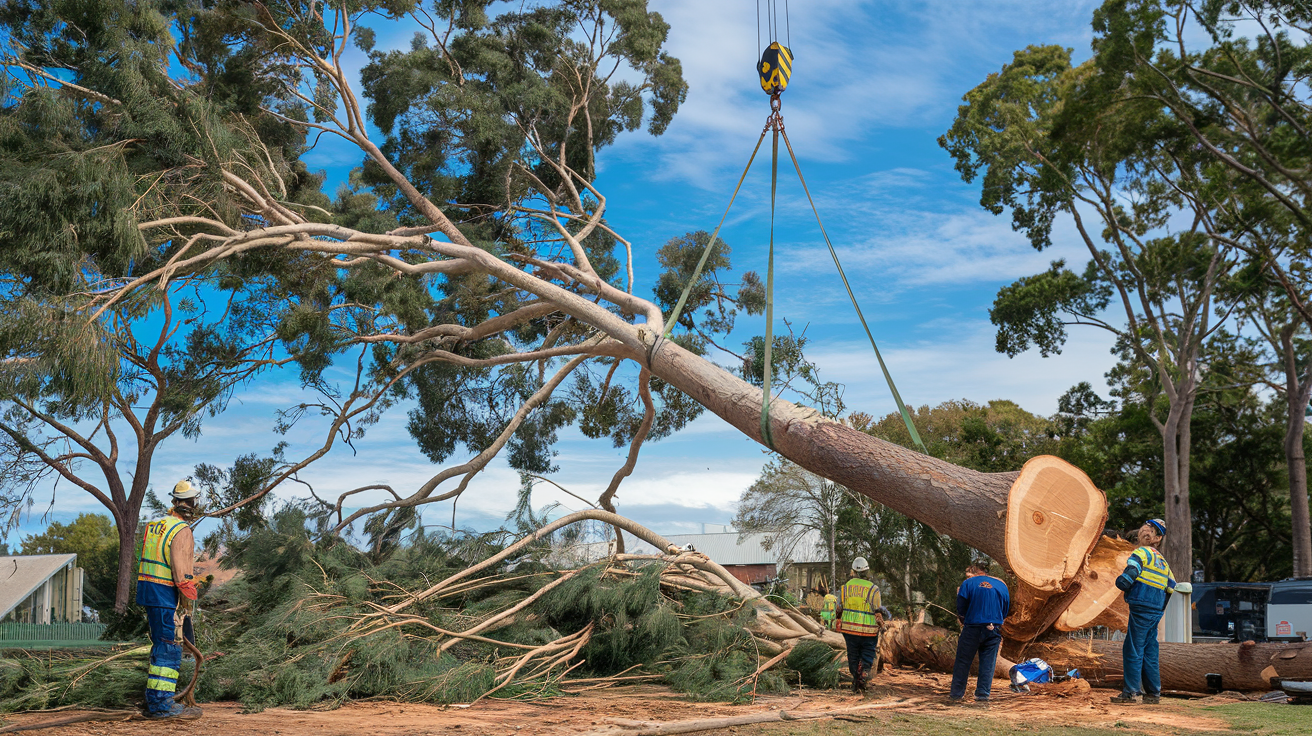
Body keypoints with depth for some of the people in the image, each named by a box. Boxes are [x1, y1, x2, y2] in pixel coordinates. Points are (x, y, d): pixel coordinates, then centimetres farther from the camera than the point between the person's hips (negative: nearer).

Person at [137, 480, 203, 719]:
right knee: (169, 649, -6)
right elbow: (180, 569, -18)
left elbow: (149, 559, 16)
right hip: (165, 595, -9)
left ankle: (154, 699, 23)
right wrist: (187, 599, -12)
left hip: (148, 591, 9)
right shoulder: (182, 531, -14)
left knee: (161, 645, 17)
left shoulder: (155, 525, 13)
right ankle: (162, 704, -7)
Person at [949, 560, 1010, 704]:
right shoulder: (1001, 586, 10)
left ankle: (956, 694, 8)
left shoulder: (968, 584, -1)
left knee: (963, 662, 5)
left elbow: (961, 610, -1)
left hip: (972, 629, -3)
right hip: (994, 630, 3)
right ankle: (983, 695, 9)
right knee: (988, 664, 9)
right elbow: (1006, 611, 15)